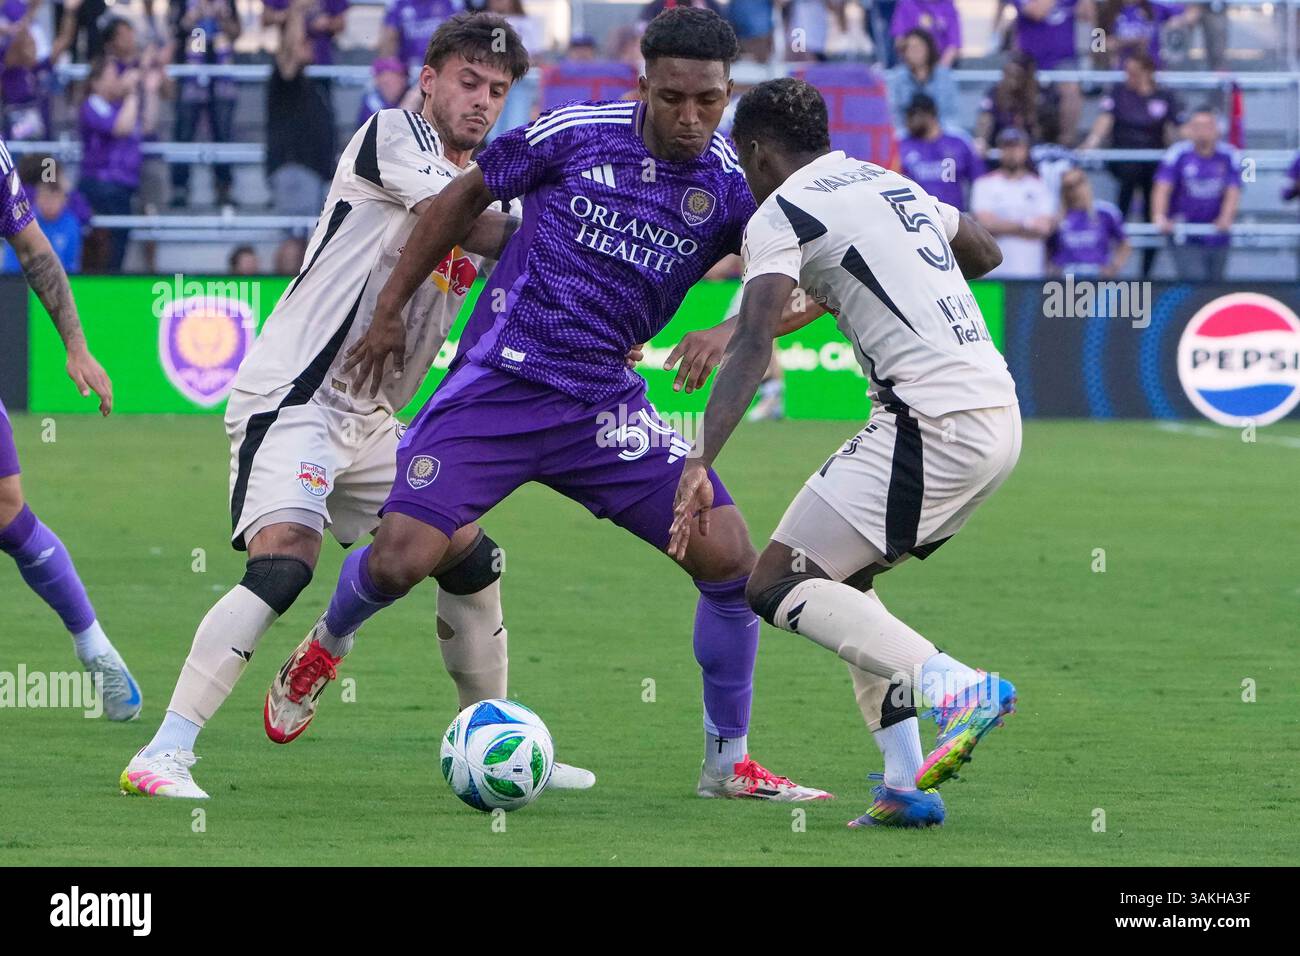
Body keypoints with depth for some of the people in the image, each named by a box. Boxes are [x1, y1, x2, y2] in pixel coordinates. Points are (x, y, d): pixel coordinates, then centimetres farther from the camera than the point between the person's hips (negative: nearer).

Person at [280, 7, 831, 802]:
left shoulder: (732, 186, -2)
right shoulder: (576, 135, -7)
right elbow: (466, 197, 6)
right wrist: (390, 311, 8)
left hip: (605, 404, 2)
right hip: (499, 380, -2)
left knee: (730, 557, -10)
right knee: (401, 559, -13)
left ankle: (729, 764, 7)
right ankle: (327, 644, 25)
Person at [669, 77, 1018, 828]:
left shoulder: (781, 214, -4)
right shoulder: (896, 185, 20)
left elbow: (754, 347, -19)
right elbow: (986, 253, 38)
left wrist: (700, 464, -27)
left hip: (933, 428, -8)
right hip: (1000, 414, 8)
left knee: (776, 586, -5)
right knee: (839, 583, 20)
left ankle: (952, 685, -23)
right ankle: (907, 783, 8)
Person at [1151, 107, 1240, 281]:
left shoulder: (1228, 157, -3)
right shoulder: (1178, 154, -8)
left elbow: (1233, 191, -9)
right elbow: (1162, 187, -16)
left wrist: (1226, 219, -28)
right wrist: (1160, 217, -32)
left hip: (1217, 237, 3)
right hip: (1186, 239, -3)